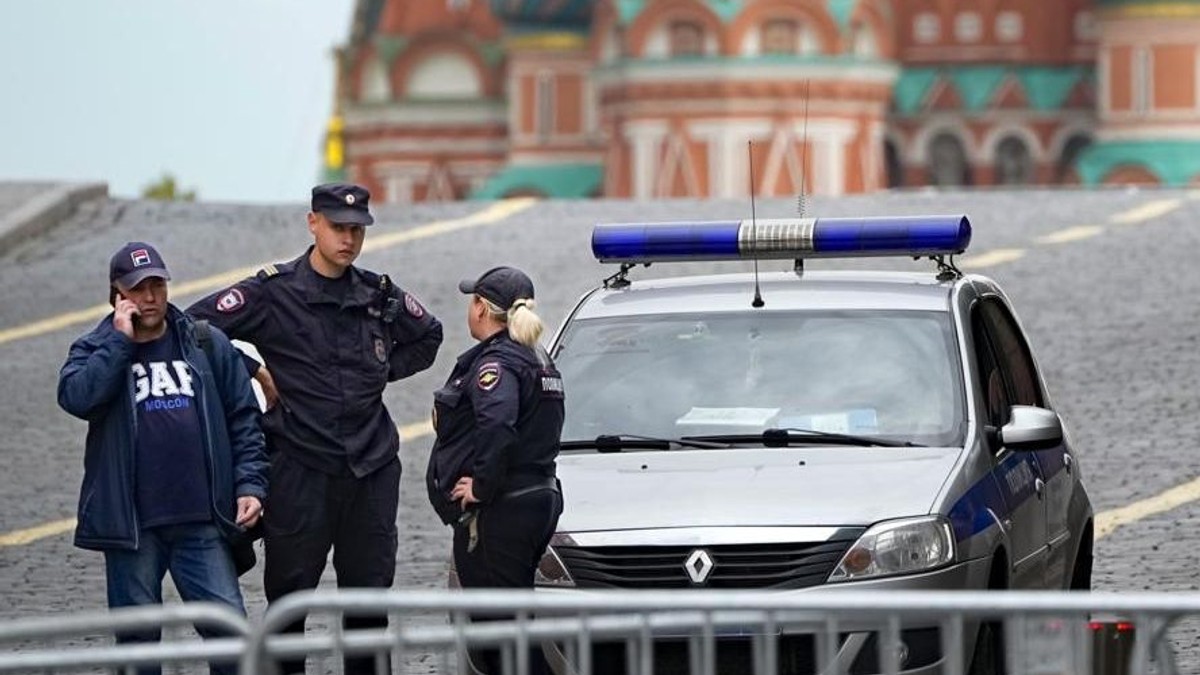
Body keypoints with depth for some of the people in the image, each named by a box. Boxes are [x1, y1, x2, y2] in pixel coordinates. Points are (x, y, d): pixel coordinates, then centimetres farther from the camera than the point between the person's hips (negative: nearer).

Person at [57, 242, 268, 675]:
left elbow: (243, 419, 10)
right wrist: (120, 340, -13)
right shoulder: (95, 351, 4)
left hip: (202, 523, 1)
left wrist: (250, 485, -1)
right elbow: (76, 397, -17)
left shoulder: (208, 345, 8)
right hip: (130, 522, -1)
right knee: (138, 638, 6)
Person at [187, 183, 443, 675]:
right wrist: (253, 374, -7)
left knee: (369, 590, 7)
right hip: (300, 469, -4)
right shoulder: (272, 292, -4)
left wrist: (382, 372, 12)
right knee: (289, 586, 0)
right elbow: (196, 325, -9)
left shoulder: (378, 296, 8)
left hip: (372, 468, 4)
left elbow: (428, 337, 26)